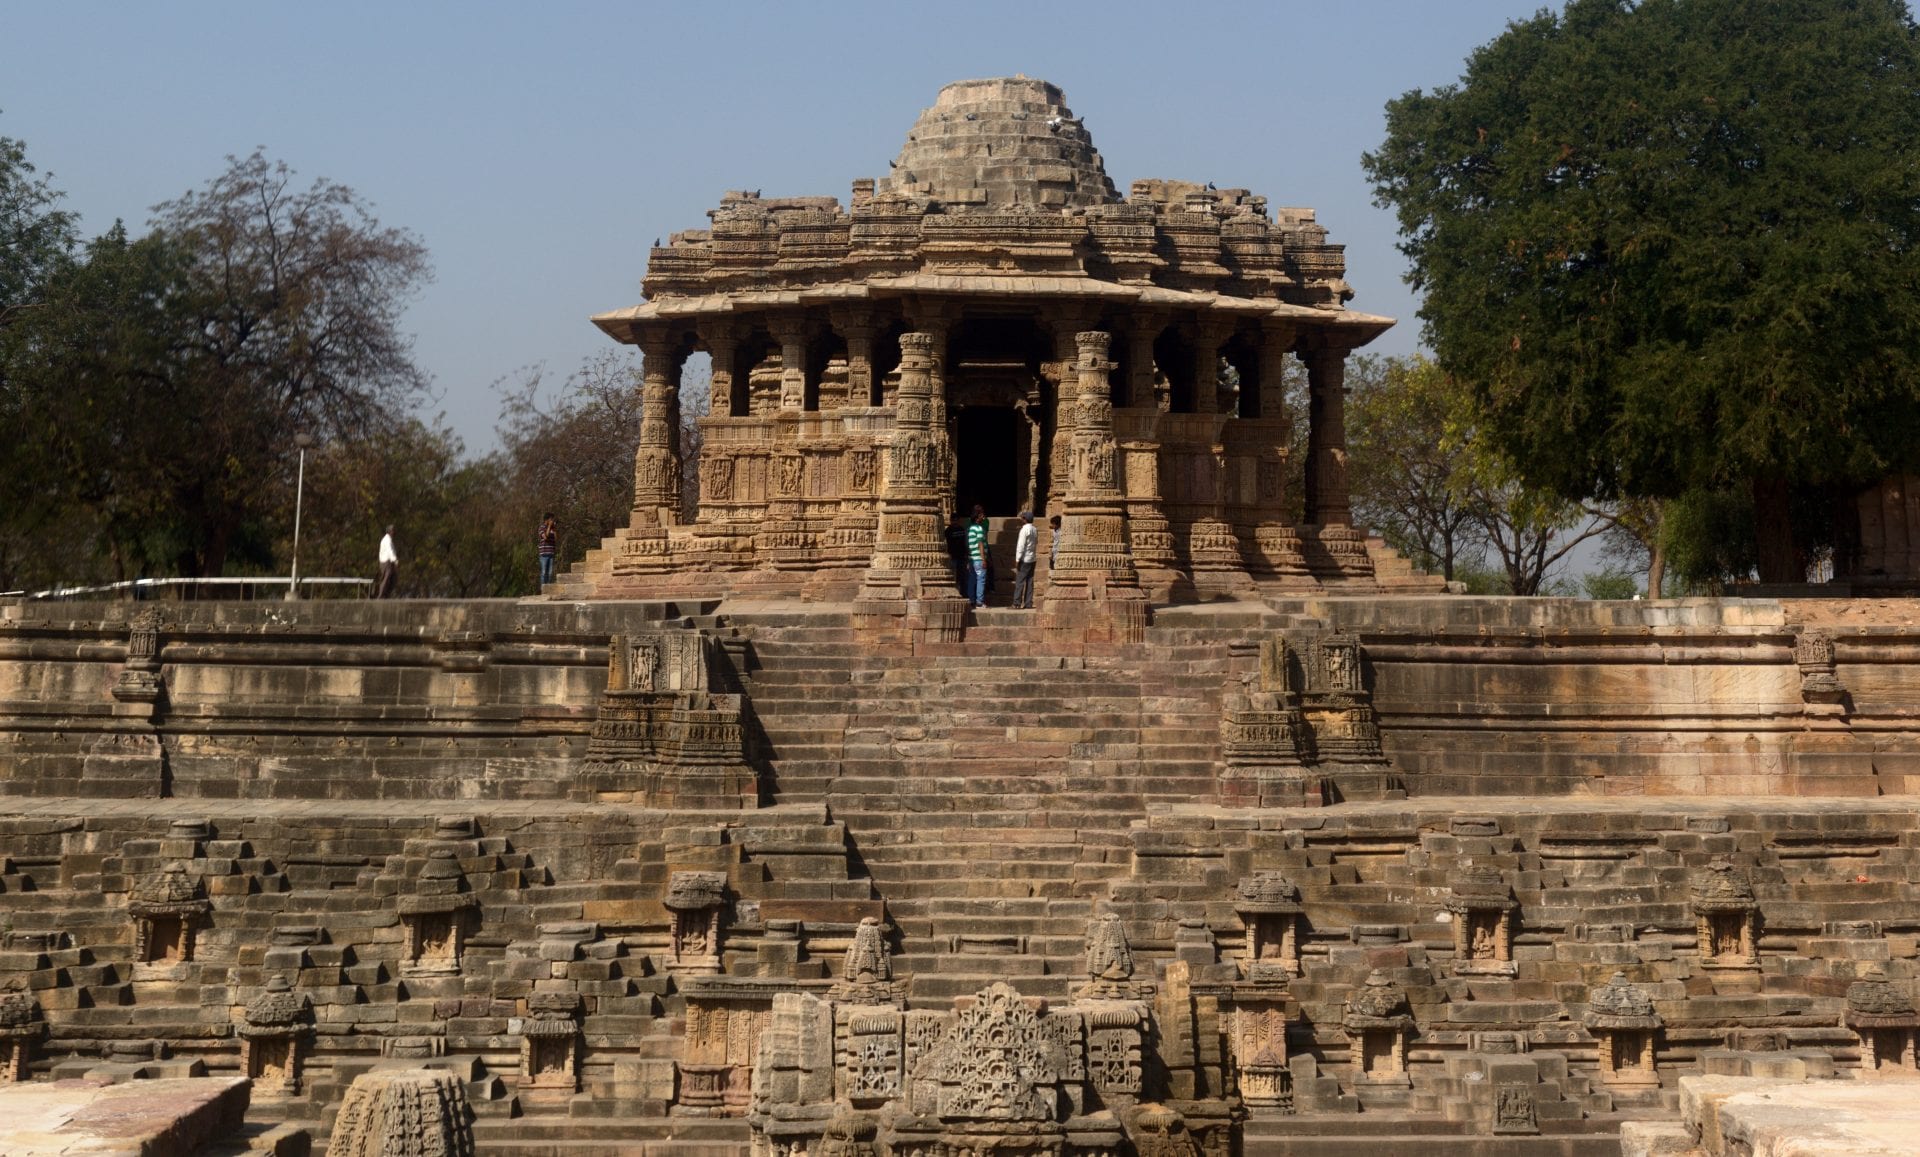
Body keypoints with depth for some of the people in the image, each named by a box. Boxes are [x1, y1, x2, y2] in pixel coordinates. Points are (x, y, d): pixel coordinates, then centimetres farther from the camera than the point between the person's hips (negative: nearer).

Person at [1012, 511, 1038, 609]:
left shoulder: (1025, 530, -14)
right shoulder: (1034, 530, 11)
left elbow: (1021, 546, -16)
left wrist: (1017, 559, -15)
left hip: (1024, 559, -8)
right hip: (1032, 559, 8)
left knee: (1020, 582, -7)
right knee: (1029, 582, 8)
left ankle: (1017, 603, -9)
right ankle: (1028, 603, 7)